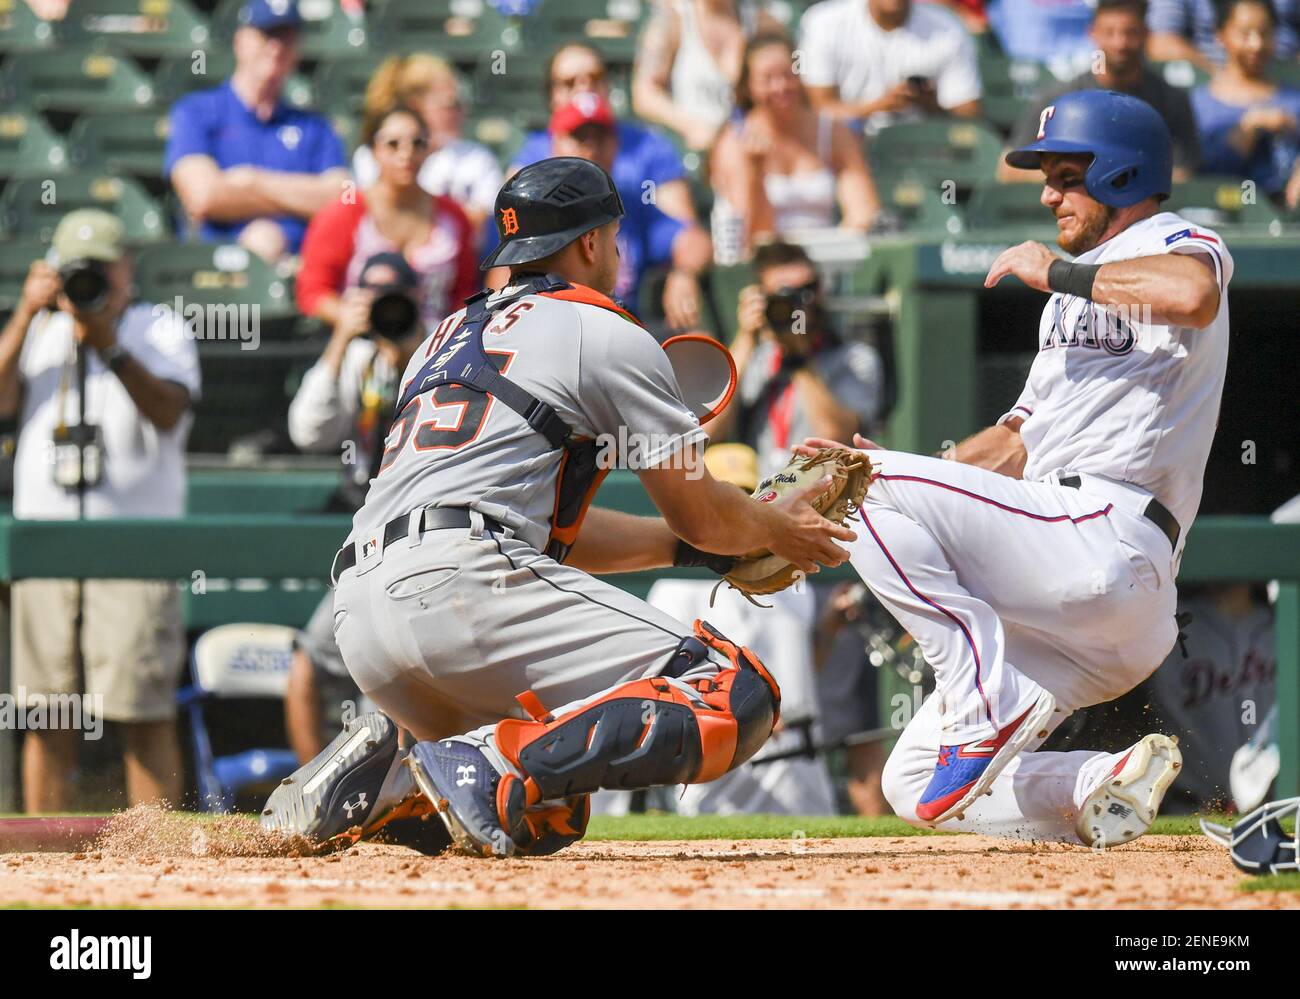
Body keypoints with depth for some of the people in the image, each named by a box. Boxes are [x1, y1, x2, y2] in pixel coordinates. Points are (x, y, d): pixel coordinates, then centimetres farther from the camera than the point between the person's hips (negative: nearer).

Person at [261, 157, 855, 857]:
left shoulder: (448, 336, 31)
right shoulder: (606, 334, 8)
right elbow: (700, 517, 12)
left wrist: (700, 546, 39)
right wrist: (776, 530, 34)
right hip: (466, 587, -8)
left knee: (550, 816, 24)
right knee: (738, 696, -11)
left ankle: (386, 779, -2)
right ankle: (495, 767, -26)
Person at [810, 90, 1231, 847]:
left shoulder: (1172, 242, -1)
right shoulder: (1081, 287, 29)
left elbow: (1193, 294, -29)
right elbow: (1016, 446, 28)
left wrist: (1058, 273, -16)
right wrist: (883, 466, 15)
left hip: (1106, 544, -10)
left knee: (872, 494, -21)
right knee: (915, 785, 6)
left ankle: (990, 703, -20)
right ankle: (1107, 786, -2)